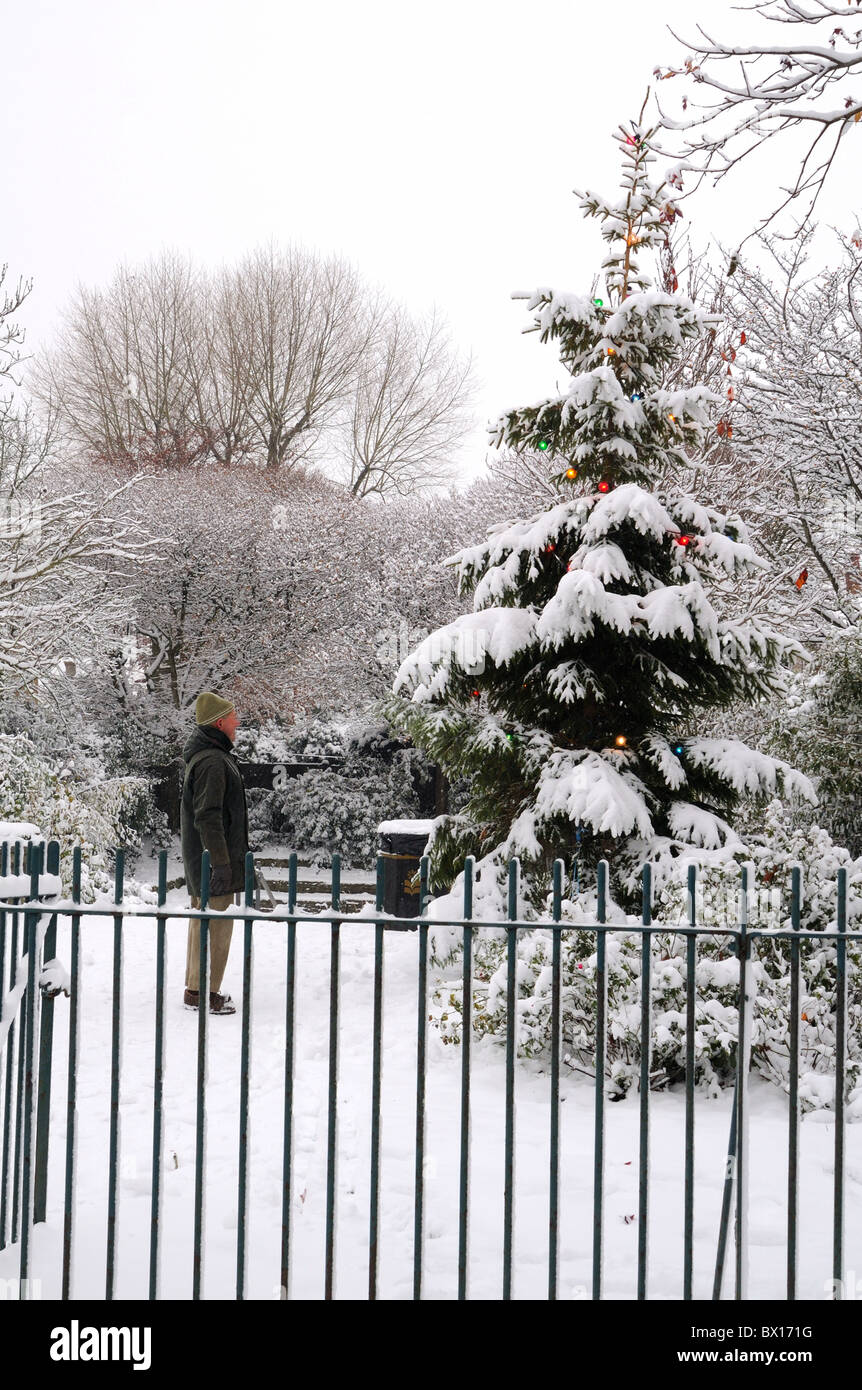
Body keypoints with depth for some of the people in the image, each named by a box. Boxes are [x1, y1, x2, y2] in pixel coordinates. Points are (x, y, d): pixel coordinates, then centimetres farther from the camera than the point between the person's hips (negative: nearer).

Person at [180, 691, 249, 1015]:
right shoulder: (212, 762, -18)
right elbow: (208, 816, -23)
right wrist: (220, 861, -24)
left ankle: (196, 987, 25)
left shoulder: (210, 756, 16)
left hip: (199, 859, 11)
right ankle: (202, 993, 0)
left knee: (203, 921, 17)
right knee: (215, 924, -5)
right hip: (212, 858, -11)